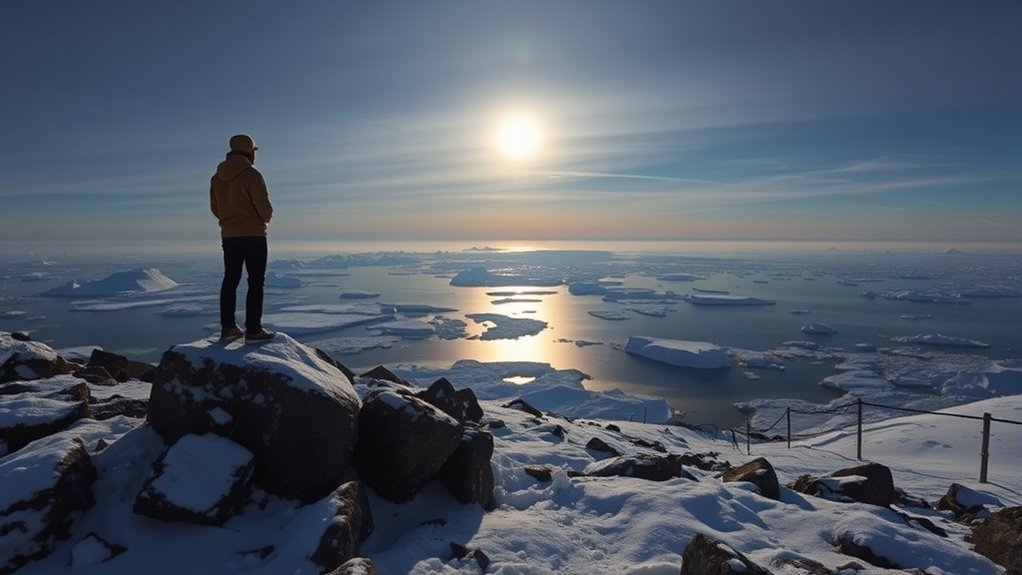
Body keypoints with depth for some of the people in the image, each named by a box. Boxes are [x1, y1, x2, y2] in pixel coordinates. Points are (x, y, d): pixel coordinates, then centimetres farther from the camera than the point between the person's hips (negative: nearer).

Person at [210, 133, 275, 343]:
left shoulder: (217, 177, 9)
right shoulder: (251, 174, -13)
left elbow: (215, 208, 13)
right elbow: (265, 207, -16)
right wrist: (265, 218, 5)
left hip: (228, 235, 7)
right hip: (253, 235, -7)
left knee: (230, 279, 12)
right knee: (256, 281, -3)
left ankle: (228, 327, 16)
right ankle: (253, 330, -5)